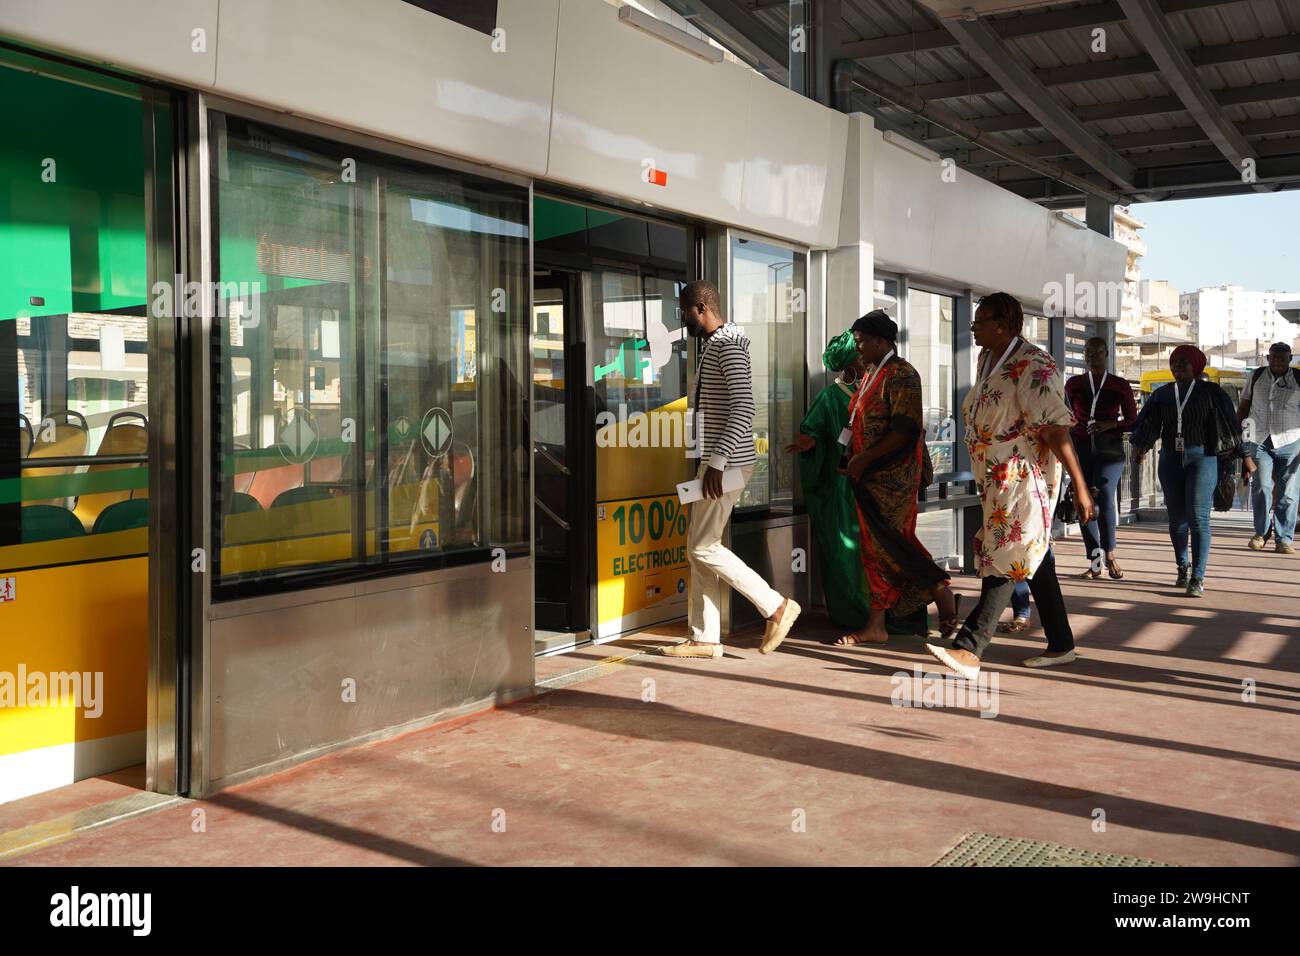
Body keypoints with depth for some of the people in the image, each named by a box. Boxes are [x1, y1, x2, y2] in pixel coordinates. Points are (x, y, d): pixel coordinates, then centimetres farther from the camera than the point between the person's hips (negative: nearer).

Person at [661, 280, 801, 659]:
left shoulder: (728, 345, -14)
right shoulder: (712, 346, 18)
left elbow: (743, 408, -24)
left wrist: (718, 462, -26)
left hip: (728, 463, -10)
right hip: (715, 461, 10)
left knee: (704, 547, -8)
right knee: (698, 549, 9)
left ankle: (776, 606, 1)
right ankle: (705, 639, 13)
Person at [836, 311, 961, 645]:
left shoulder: (900, 374, -12)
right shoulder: (871, 375, 17)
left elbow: (904, 430, -20)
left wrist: (864, 459, -20)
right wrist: (855, 460, 9)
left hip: (892, 476, -9)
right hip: (870, 477, 9)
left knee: (889, 543, -6)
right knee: (875, 546, 7)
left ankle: (941, 592, 12)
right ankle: (876, 626, 9)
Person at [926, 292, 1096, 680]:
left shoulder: (1033, 365, -16)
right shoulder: (987, 360, 12)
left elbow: (1056, 429, -21)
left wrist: (1080, 486, -23)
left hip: (1024, 479, -9)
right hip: (996, 480, 9)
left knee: (1006, 559, -10)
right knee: (1032, 558, 14)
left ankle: (969, 649, -13)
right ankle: (1060, 644, 24)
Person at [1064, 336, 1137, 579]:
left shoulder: (1120, 386, 5)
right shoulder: (1073, 384, 11)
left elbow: (1133, 421, 8)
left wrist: (1111, 424, -9)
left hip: (1109, 448, -2)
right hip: (1081, 448, 2)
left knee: (1104, 495, -21)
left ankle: (1109, 554, -5)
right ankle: (1095, 564, 6)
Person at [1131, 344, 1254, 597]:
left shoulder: (1210, 392, 2)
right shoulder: (1162, 394, 10)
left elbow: (1231, 423, 2)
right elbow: (1146, 423, 3)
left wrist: (1245, 455, 0)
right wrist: (1141, 446, -16)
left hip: (1201, 458, -4)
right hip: (1170, 460, 4)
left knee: (1198, 518, -12)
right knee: (1176, 518, 10)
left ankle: (1197, 578, -12)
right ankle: (1183, 567, 29)